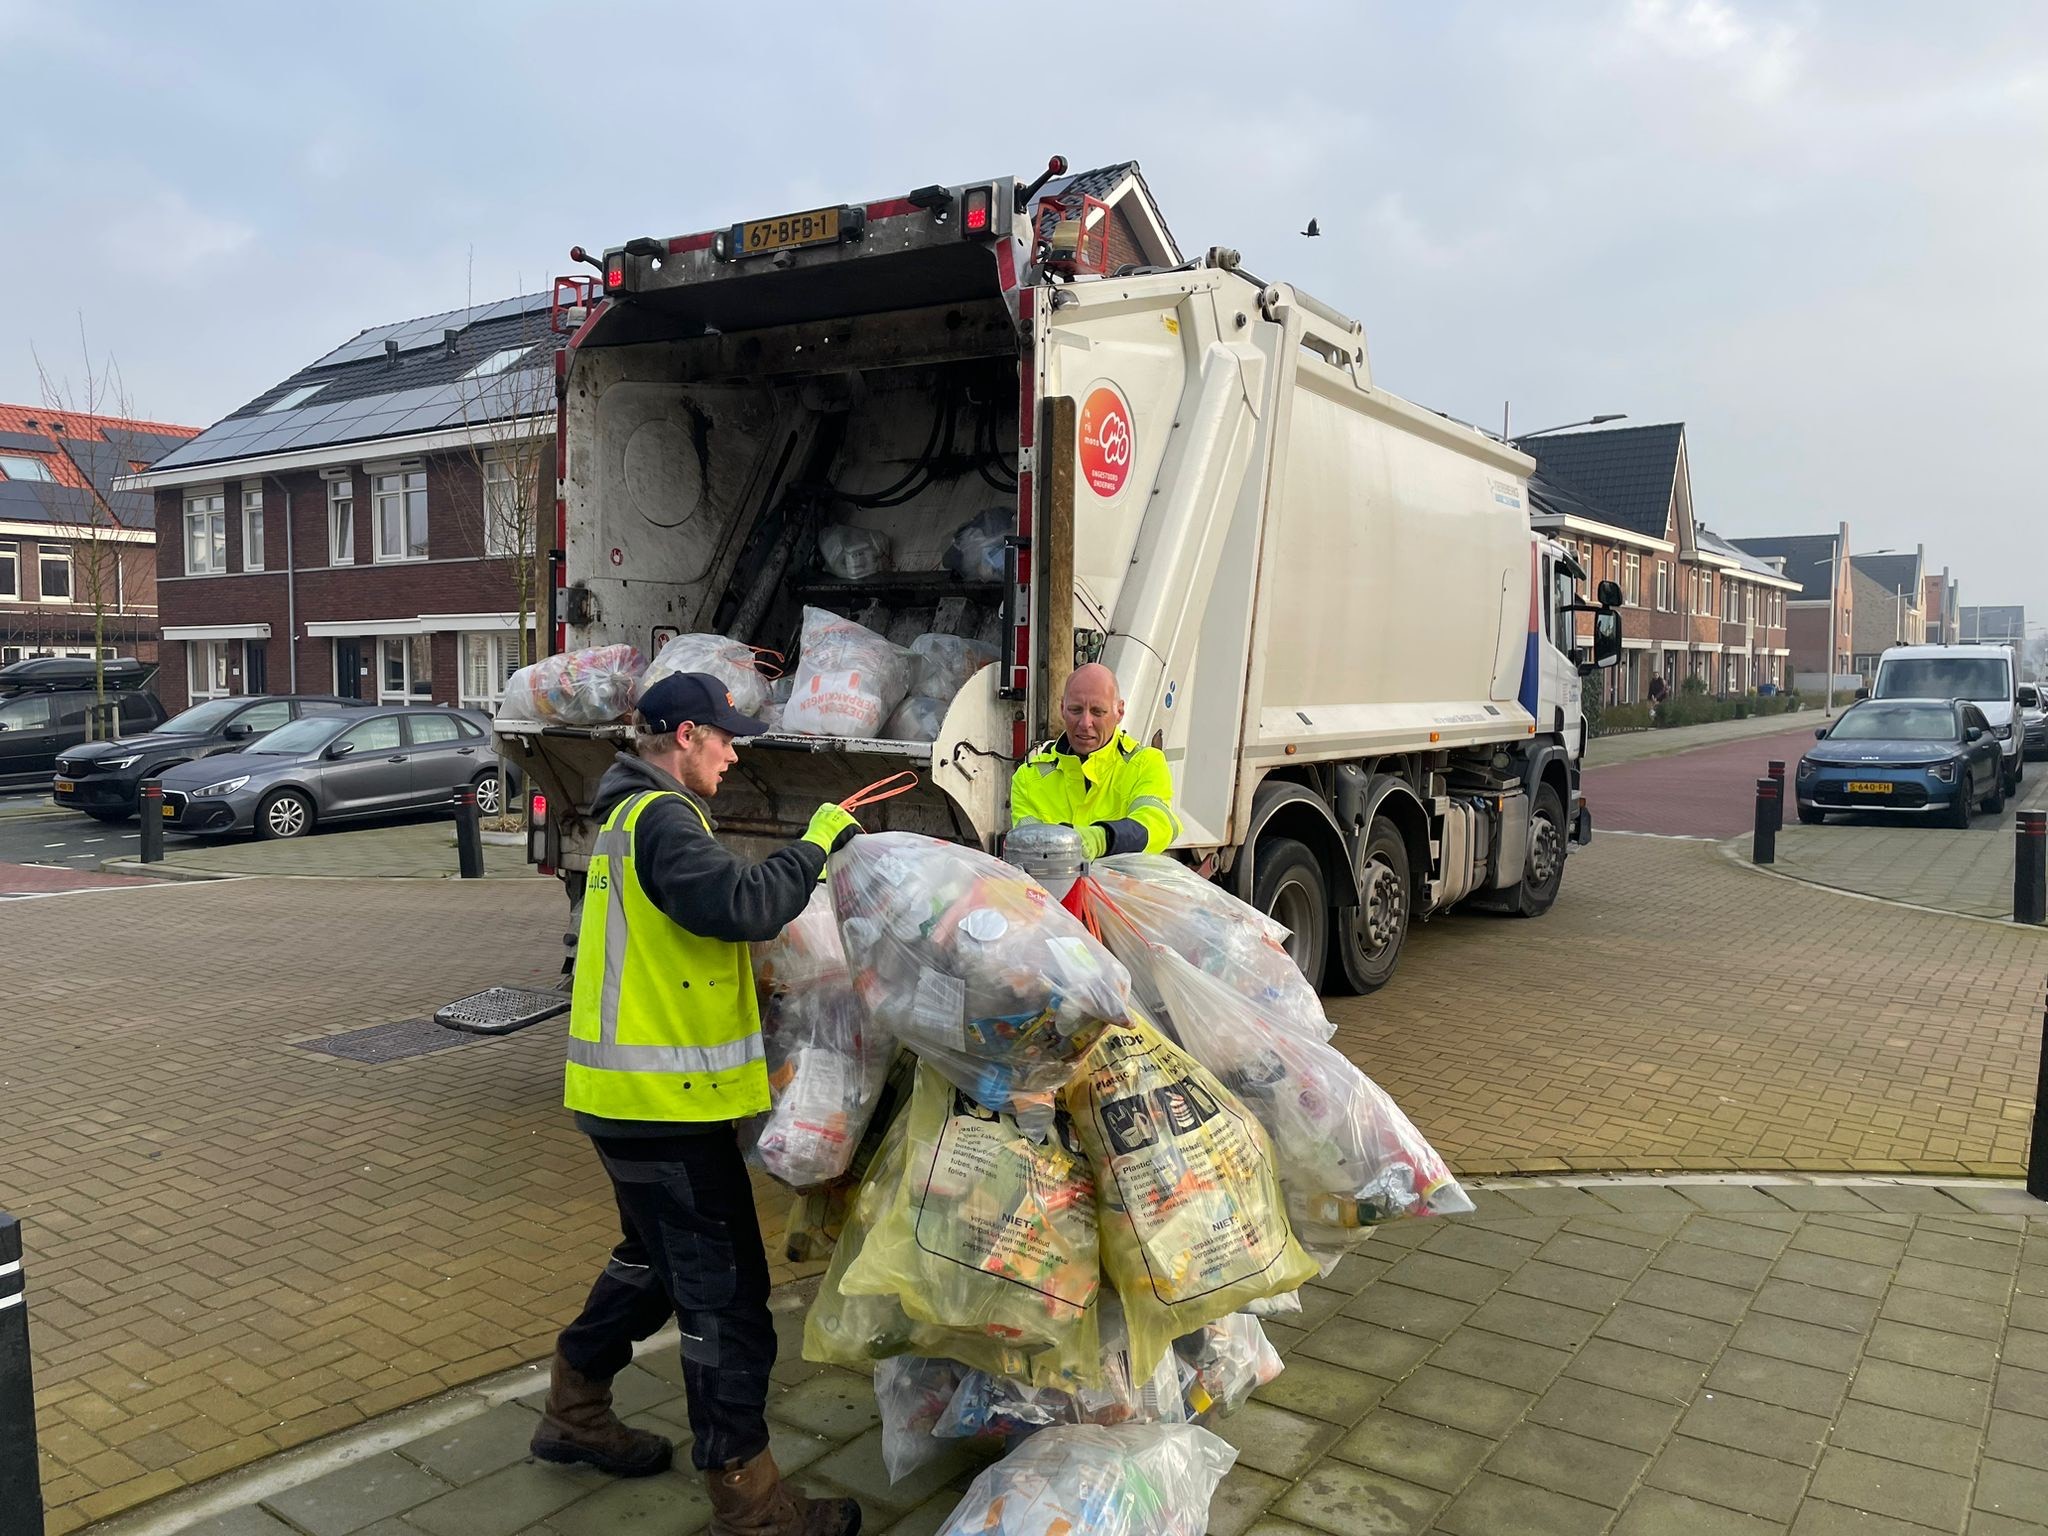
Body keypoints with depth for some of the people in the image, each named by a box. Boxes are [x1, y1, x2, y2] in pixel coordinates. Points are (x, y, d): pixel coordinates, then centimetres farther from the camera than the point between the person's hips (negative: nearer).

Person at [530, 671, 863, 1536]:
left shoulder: (637, 813, 17)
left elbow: (711, 917, 14)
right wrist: (818, 844, -18)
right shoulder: (659, 818, -17)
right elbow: (743, 905, -30)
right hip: (661, 1102, -11)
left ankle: (573, 1412, 40)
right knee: (724, 1287, -3)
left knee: (656, 1260, 25)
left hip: (635, 1092, 11)